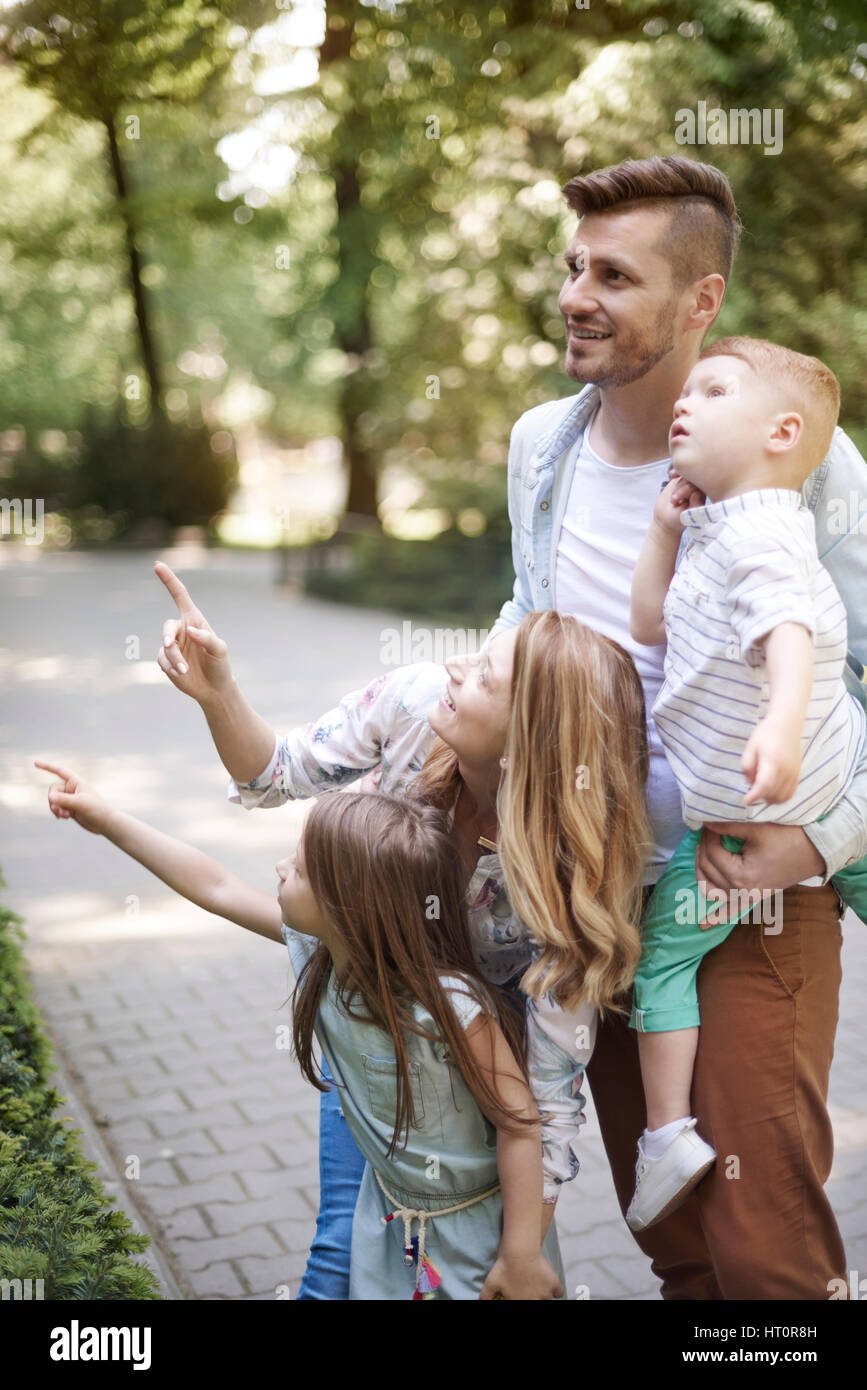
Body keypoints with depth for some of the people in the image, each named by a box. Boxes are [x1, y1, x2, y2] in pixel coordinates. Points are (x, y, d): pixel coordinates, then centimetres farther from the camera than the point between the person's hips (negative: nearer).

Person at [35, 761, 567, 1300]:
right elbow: (216, 888, -7)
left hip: (478, 1227, -6)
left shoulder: (451, 1008, -35)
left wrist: (521, 1257, -18)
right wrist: (109, 820, -3)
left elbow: (519, 1124, -26)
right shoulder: (321, 952, -15)